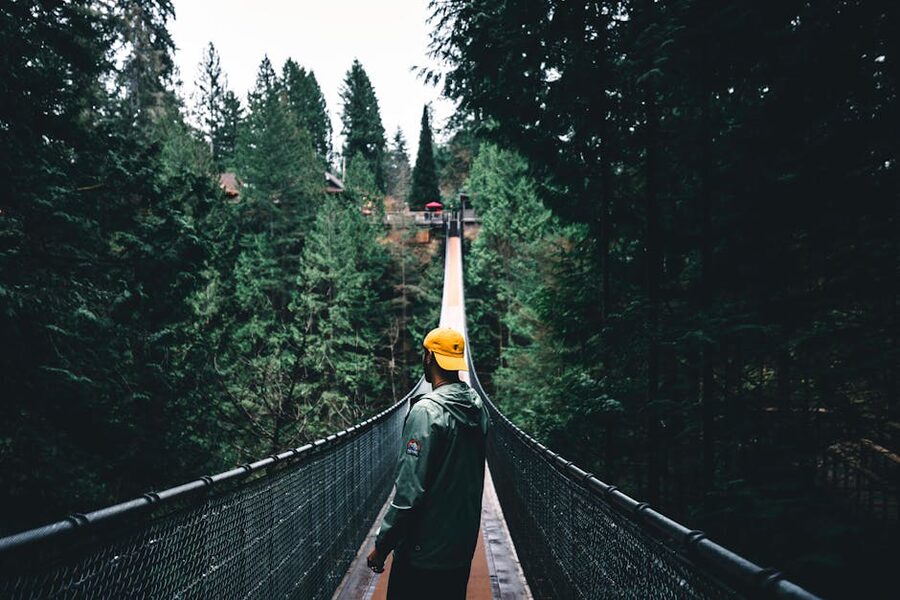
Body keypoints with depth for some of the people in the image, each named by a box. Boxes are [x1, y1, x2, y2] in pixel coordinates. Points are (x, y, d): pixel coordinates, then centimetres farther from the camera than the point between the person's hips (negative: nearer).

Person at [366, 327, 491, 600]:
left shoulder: (426, 411, -21)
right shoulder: (478, 406, 2)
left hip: (424, 552, -7)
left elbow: (410, 491, -22)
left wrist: (381, 545, -13)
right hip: (464, 545, 7)